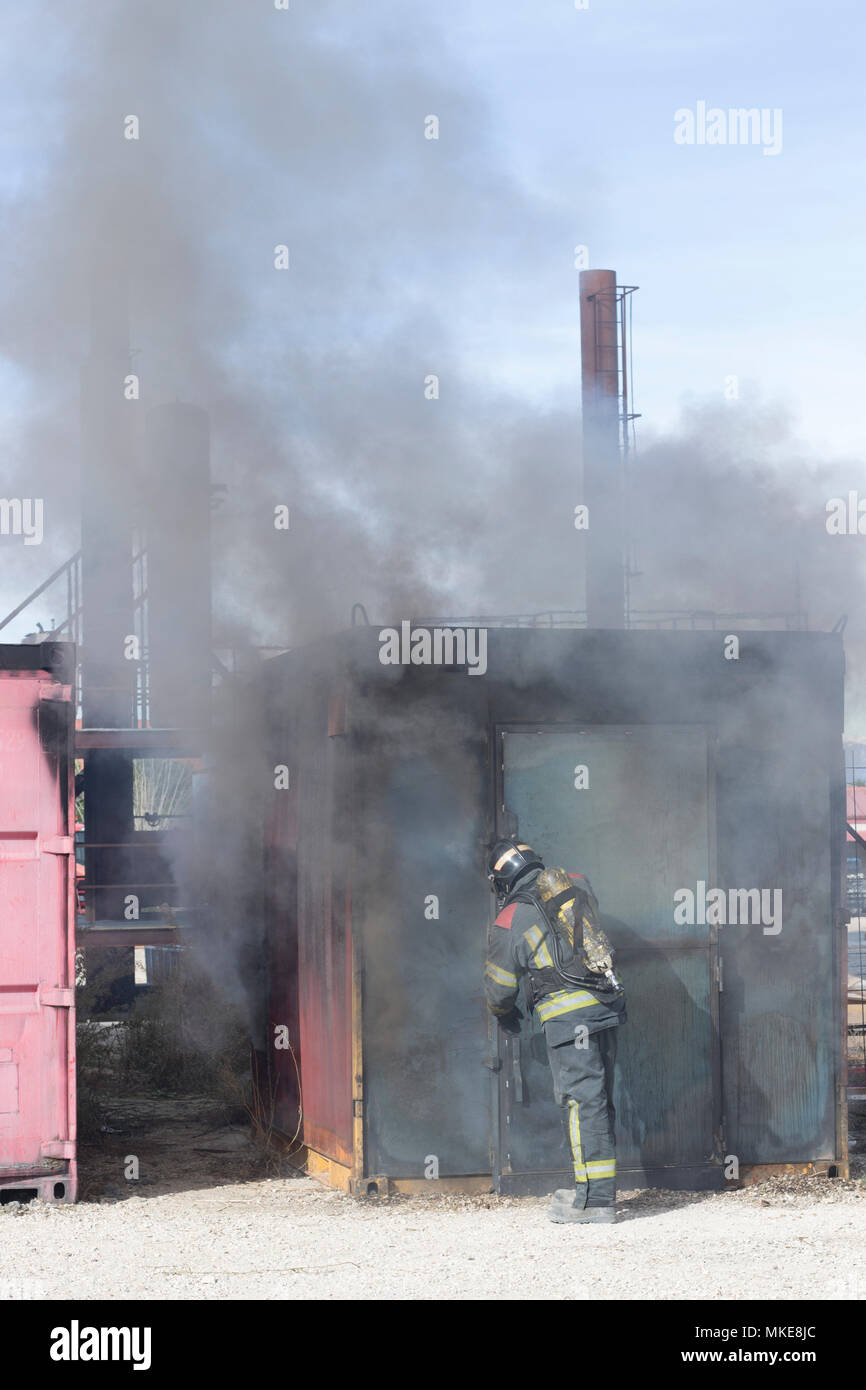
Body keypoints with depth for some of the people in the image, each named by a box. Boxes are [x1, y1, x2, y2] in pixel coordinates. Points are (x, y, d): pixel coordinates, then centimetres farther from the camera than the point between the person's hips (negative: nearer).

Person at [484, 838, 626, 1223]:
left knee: (582, 1101, -4)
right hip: (607, 1007, 6)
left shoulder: (510, 922, -4)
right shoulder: (579, 885, 10)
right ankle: (599, 1190, 20)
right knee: (599, 1100, 13)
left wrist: (503, 1014, 29)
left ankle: (595, 1199, -5)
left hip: (570, 1018, -6)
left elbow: (499, 986, 7)